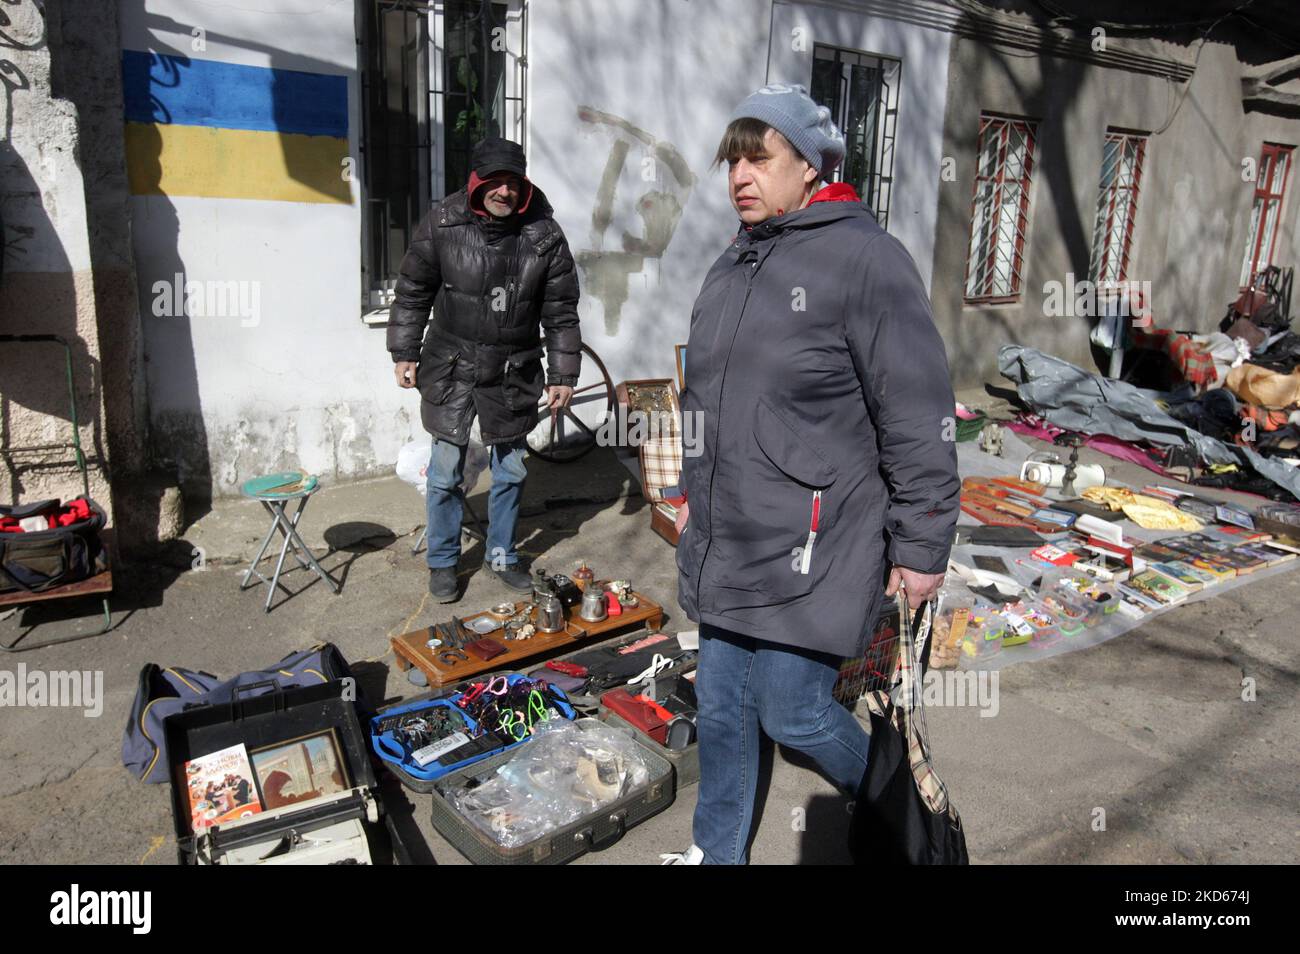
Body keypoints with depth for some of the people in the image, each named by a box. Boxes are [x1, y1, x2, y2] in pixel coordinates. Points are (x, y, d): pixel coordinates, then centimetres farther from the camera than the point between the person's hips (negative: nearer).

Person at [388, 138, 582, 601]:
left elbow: (561, 312, 0)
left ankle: (501, 555, 31)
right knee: (445, 472, 5)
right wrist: (404, 353, 1)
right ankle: (442, 562, 24)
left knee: (511, 471, 11)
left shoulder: (544, 235, -6)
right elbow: (412, 293, 2)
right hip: (452, 368, -1)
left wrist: (562, 376, 0)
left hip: (513, 372, 1)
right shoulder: (442, 224, -8)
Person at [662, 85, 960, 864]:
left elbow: (920, 418, -14)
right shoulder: (731, 268, 11)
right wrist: (694, 492, 24)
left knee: (794, 712, 3)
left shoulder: (864, 258, -13)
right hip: (723, 548, 7)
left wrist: (920, 547, -12)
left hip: (811, 551, -7)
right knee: (722, 705, 16)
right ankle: (718, 850, 38)